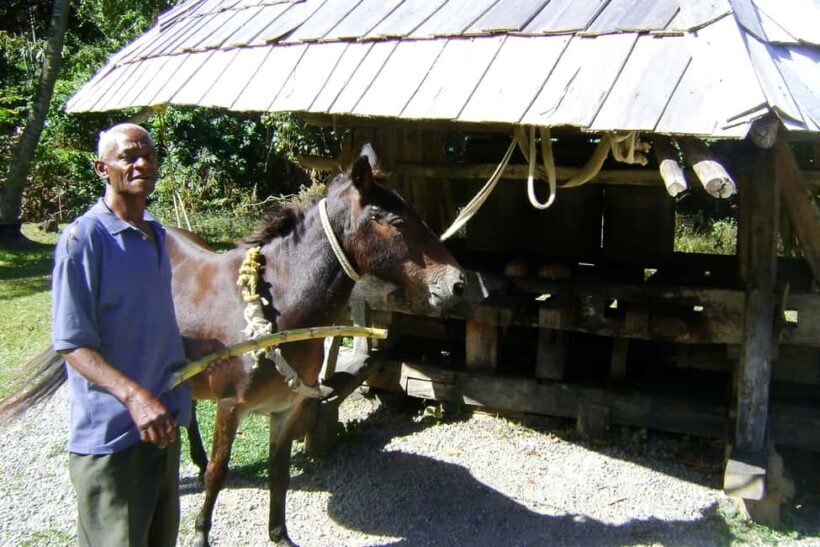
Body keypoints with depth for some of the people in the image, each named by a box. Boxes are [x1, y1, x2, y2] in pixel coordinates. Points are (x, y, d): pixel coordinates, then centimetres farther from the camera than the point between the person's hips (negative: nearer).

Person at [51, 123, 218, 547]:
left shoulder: (156, 233, 11)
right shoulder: (84, 237, -15)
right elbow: (73, 344, -18)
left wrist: (191, 348, 6)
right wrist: (133, 394, -31)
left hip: (163, 424, 8)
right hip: (110, 434, -8)